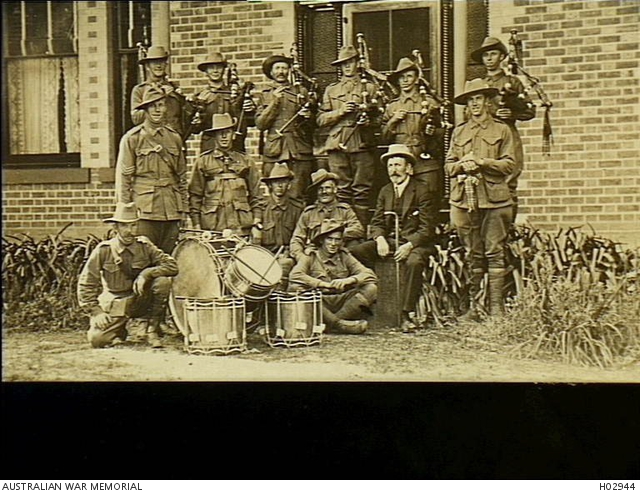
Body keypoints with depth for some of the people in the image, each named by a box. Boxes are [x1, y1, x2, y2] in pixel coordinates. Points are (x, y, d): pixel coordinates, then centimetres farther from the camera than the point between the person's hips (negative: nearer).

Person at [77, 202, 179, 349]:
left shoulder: (144, 246, -4)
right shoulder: (104, 250, -9)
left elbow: (172, 266, -10)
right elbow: (86, 283, -5)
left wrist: (146, 273, -23)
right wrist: (96, 311, -14)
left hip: (140, 301, 1)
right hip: (114, 306, -1)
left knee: (163, 281, -25)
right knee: (97, 339, -23)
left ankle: (152, 330, -8)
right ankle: (120, 331, 15)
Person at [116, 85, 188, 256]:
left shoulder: (174, 138, 13)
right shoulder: (132, 138, 1)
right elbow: (123, 178, 0)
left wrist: (184, 210, 12)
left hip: (171, 212, 4)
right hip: (144, 209, -4)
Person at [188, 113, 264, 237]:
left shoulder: (246, 162, 13)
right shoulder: (203, 162, 9)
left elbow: (256, 196, 13)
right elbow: (195, 196, 8)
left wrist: (256, 224, 4)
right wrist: (197, 227, 1)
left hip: (241, 227, 1)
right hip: (212, 229, -1)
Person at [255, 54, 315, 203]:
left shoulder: (301, 91, 15)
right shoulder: (265, 95, 15)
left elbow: (312, 124, 17)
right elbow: (260, 124, 3)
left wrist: (307, 116, -5)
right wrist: (274, 102, -5)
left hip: (300, 151, 0)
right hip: (274, 151, 0)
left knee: (298, 198, -6)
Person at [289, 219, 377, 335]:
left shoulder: (345, 256, 11)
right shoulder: (310, 257, 4)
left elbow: (370, 276, -1)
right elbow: (294, 276, -15)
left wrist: (349, 280, -20)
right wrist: (323, 284, -20)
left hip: (342, 301, 2)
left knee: (371, 288, -18)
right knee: (296, 288, -29)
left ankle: (330, 323, -23)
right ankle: (341, 324, -29)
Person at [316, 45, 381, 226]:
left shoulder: (370, 88, 15)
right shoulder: (331, 90, 19)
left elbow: (380, 117, 12)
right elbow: (321, 119, 12)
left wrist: (369, 121, -10)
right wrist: (340, 112, -4)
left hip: (363, 145, -1)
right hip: (338, 145, 1)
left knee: (362, 191, -5)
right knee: (341, 191, -2)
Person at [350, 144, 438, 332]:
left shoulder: (422, 192, -4)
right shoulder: (385, 192, 14)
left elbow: (427, 229, -8)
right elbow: (376, 223, 12)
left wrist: (409, 245, -24)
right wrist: (380, 239, -12)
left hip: (415, 242, -5)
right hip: (388, 240, 5)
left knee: (414, 262, -39)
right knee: (354, 252, -20)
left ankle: (406, 315, -32)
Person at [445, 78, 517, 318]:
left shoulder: (502, 130, 9)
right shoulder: (459, 132, 18)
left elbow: (510, 164, 1)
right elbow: (448, 165, 16)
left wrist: (482, 162, -10)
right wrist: (462, 165, -5)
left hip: (494, 198, -2)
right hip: (465, 199, 2)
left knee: (494, 252, -5)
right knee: (472, 254, 3)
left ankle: (496, 304, -3)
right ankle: (473, 304, 7)